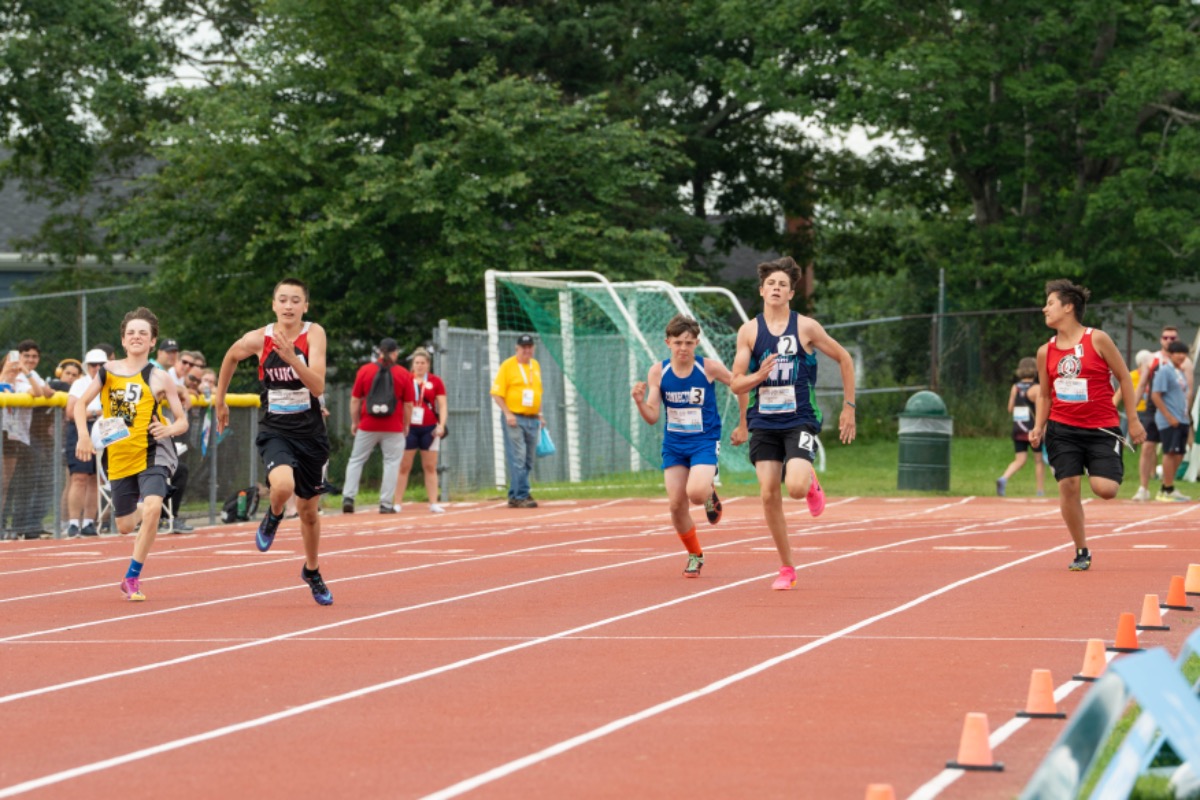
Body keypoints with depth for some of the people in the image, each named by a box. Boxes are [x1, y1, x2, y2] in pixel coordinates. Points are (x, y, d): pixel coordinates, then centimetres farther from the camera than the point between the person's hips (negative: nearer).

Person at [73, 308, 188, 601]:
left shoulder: (159, 378, -3)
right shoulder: (107, 371, 3)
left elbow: (183, 421, 1)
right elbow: (81, 403, 13)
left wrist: (169, 429, -21)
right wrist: (83, 435, -3)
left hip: (153, 454, -3)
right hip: (120, 458, 3)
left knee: (152, 507, -27)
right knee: (125, 526, 9)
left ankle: (133, 578, -14)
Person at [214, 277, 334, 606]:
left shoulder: (314, 334, -12)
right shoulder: (258, 339, -9)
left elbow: (318, 387, -21)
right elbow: (231, 356, 15)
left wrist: (292, 358, -34)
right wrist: (220, 399, 21)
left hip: (310, 431, 1)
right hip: (275, 430, -1)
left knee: (309, 510, 14)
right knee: (283, 485, -31)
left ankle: (312, 572, 40)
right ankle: (273, 517, 7)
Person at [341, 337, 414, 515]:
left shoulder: (364, 370, 1)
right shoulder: (403, 374, -1)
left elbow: (355, 400, 3)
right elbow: (408, 404, 1)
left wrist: (354, 422, 12)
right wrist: (406, 425, 12)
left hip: (367, 426, 1)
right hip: (394, 427, -1)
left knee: (356, 460, 10)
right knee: (392, 462, 4)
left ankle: (348, 498, 1)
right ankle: (386, 504, 0)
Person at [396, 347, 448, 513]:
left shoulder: (435, 381, 4)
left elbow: (443, 405, 4)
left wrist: (441, 425, -9)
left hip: (429, 429, 1)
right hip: (409, 428, -1)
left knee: (430, 467, 4)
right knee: (404, 467, 0)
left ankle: (433, 503, 6)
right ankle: (397, 503, 3)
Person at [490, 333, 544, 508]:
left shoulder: (536, 365, 15)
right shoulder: (507, 366, -4)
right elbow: (497, 394, -7)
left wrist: (539, 414, 17)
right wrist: (507, 414, -17)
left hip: (532, 420, 6)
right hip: (514, 419, -6)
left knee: (528, 461, 7)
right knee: (517, 458, -12)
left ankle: (514, 496, 14)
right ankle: (521, 496, -14)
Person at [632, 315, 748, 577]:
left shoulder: (709, 367, -13)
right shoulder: (657, 372, -7)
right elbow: (652, 417, -7)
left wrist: (742, 427, 6)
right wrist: (639, 401, -28)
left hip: (705, 441, -3)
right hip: (674, 444, 3)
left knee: (696, 493, -27)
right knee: (676, 505, -1)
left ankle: (710, 495, 13)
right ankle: (695, 555, 23)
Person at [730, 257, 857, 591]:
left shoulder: (806, 327, -3)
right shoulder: (749, 331, 2)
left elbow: (844, 359, 8)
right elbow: (736, 384, 2)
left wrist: (849, 407, 7)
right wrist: (758, 376, -20)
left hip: (799, 421, -2)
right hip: (764, 423, 2)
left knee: (795, 487, -23)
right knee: (768, 495, -4)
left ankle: (810, 480, 17)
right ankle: (786, 568, 11)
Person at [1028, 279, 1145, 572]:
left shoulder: (1097, 339, -7)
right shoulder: (1045, 352, 4)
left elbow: (1124, 377, -1)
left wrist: (1133, 420, -2)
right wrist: (1039, 427, -2)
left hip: (1101, 428, -3)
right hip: (1062, 429, 3)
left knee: (1105, 489, -16)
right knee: (1068, 486, -8)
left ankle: (1114, 470, 24)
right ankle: (1081, 552, 7)